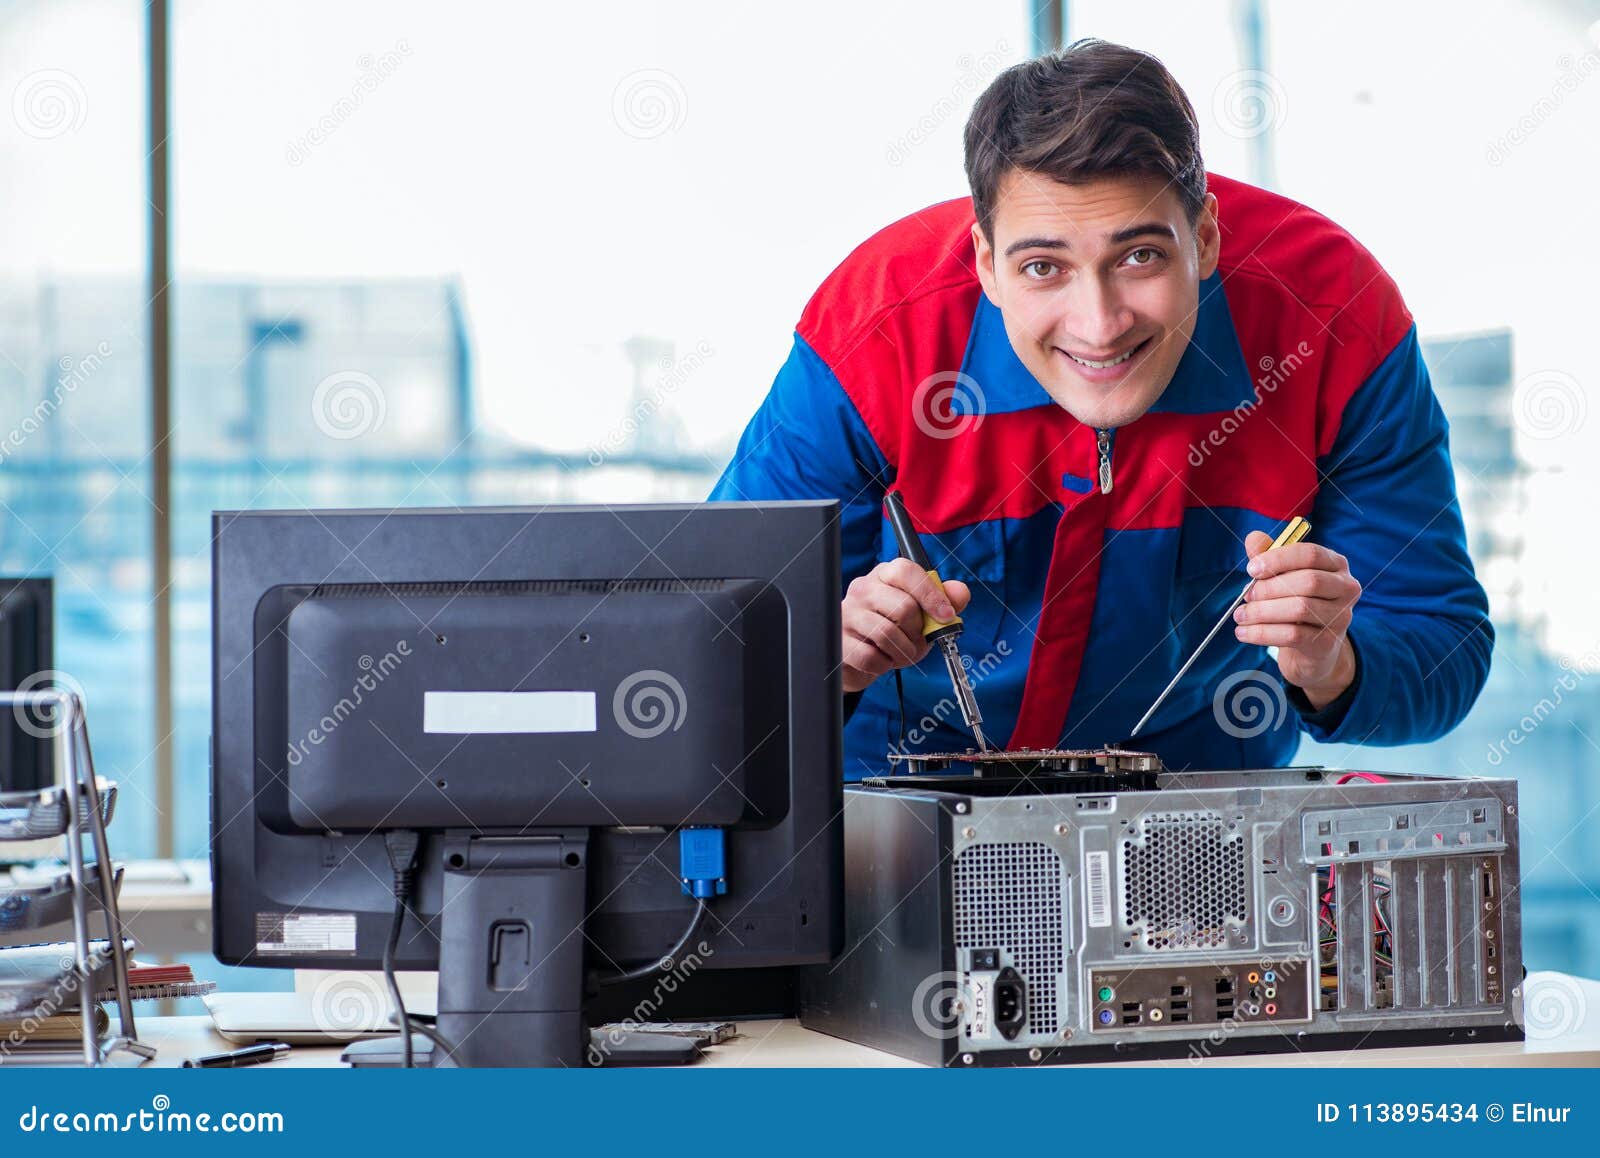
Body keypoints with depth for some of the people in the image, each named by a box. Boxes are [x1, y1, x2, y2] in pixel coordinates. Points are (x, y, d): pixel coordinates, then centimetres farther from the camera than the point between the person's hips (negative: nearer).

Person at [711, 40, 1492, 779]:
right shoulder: (872, 340, -24)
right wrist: (830, 657, -39)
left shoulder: (1339, 320, -22)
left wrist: (1330, 669, -38)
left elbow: (1445, 655, -16)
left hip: (1200, 775, 2)